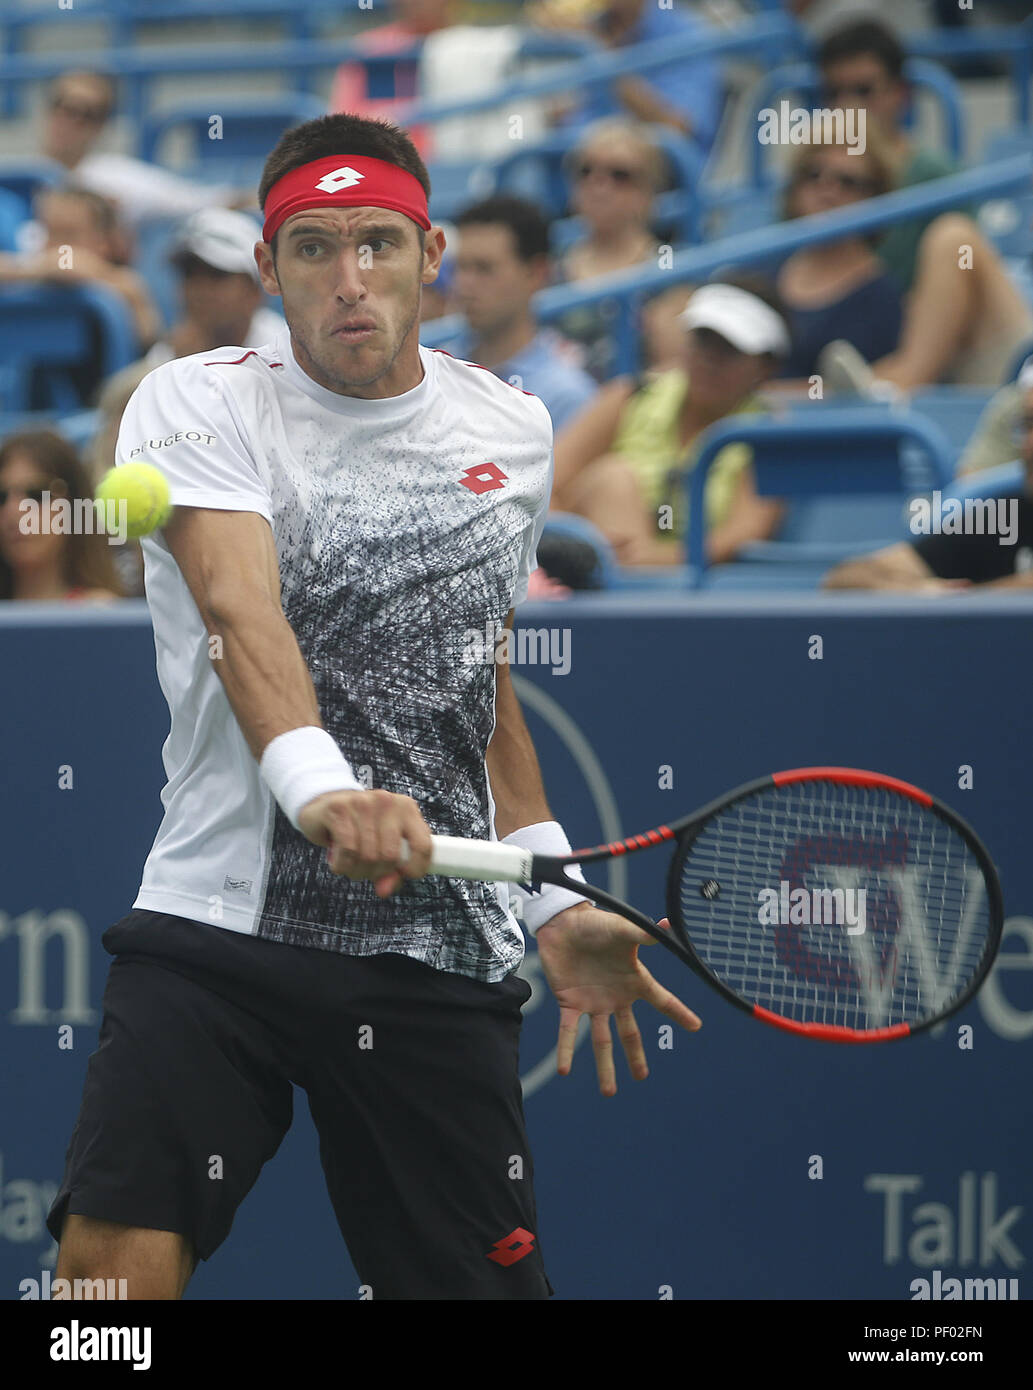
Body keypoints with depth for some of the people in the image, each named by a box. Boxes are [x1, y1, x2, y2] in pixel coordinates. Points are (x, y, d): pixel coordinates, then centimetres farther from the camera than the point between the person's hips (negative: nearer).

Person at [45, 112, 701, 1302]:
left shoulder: (512, 431, 12)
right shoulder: (196, 405, -3)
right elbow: (238, 609, -23)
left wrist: (553, 905, 20)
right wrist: (315, 782, -41)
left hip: (443, 964, 4)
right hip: (215, 930, -3)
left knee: (488, 1281, 1)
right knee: (113, 1259, -20)